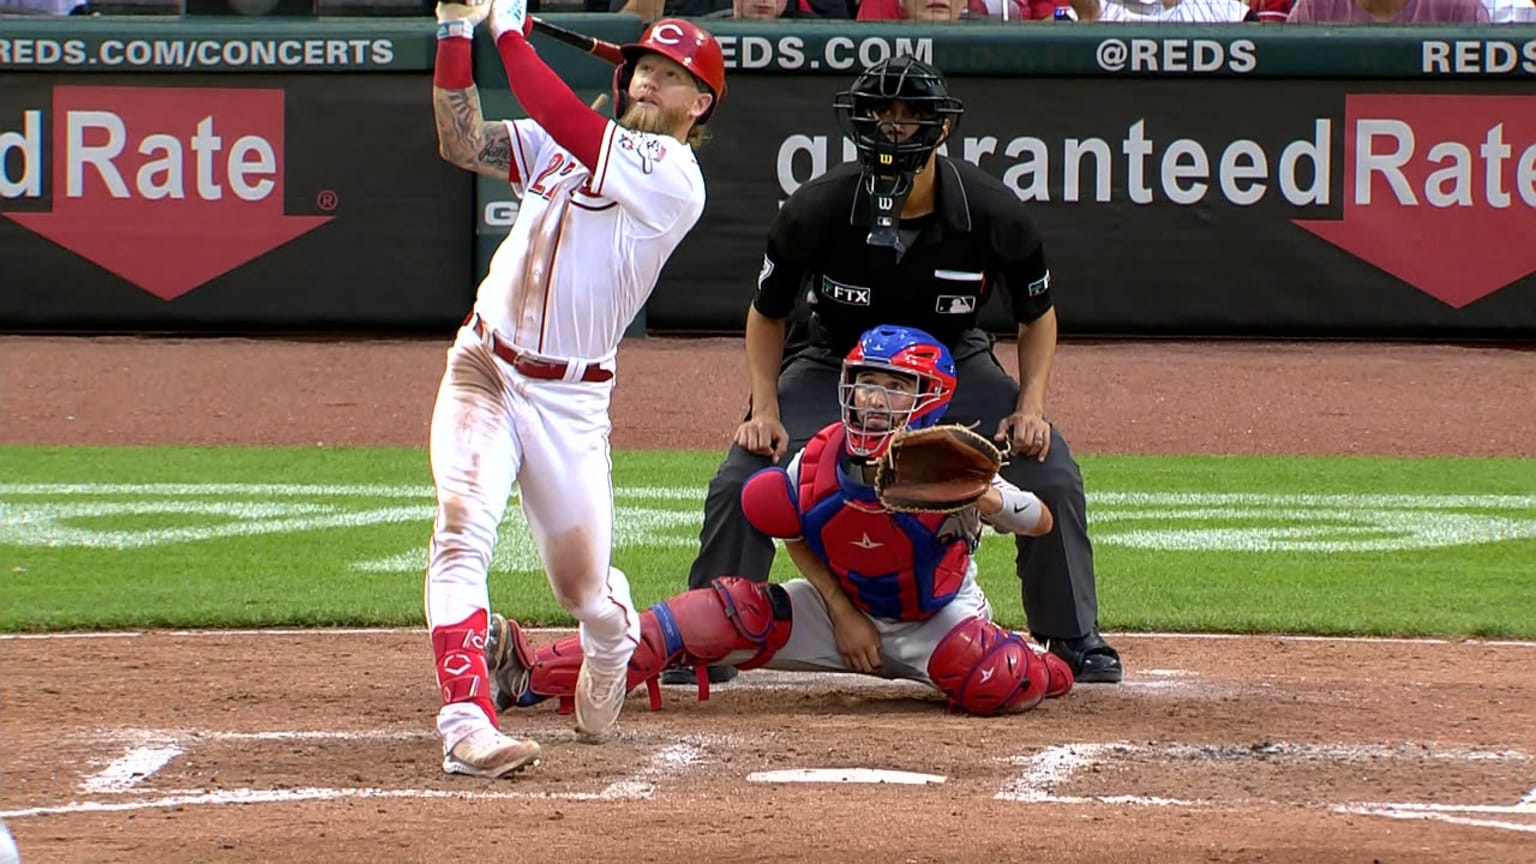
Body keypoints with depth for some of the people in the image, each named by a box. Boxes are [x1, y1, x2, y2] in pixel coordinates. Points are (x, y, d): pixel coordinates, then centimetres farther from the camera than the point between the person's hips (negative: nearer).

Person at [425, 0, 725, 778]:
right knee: (461, 531, -20)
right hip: (484, 368, 4)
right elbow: (462, 143, 2)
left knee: (583, 590, 8)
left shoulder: (674, 176, -11)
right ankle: (465, 723, -27)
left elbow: (557, 116, -21)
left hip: (570, 399, -4)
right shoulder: (571, 146, 9)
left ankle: (611, 645, 46)